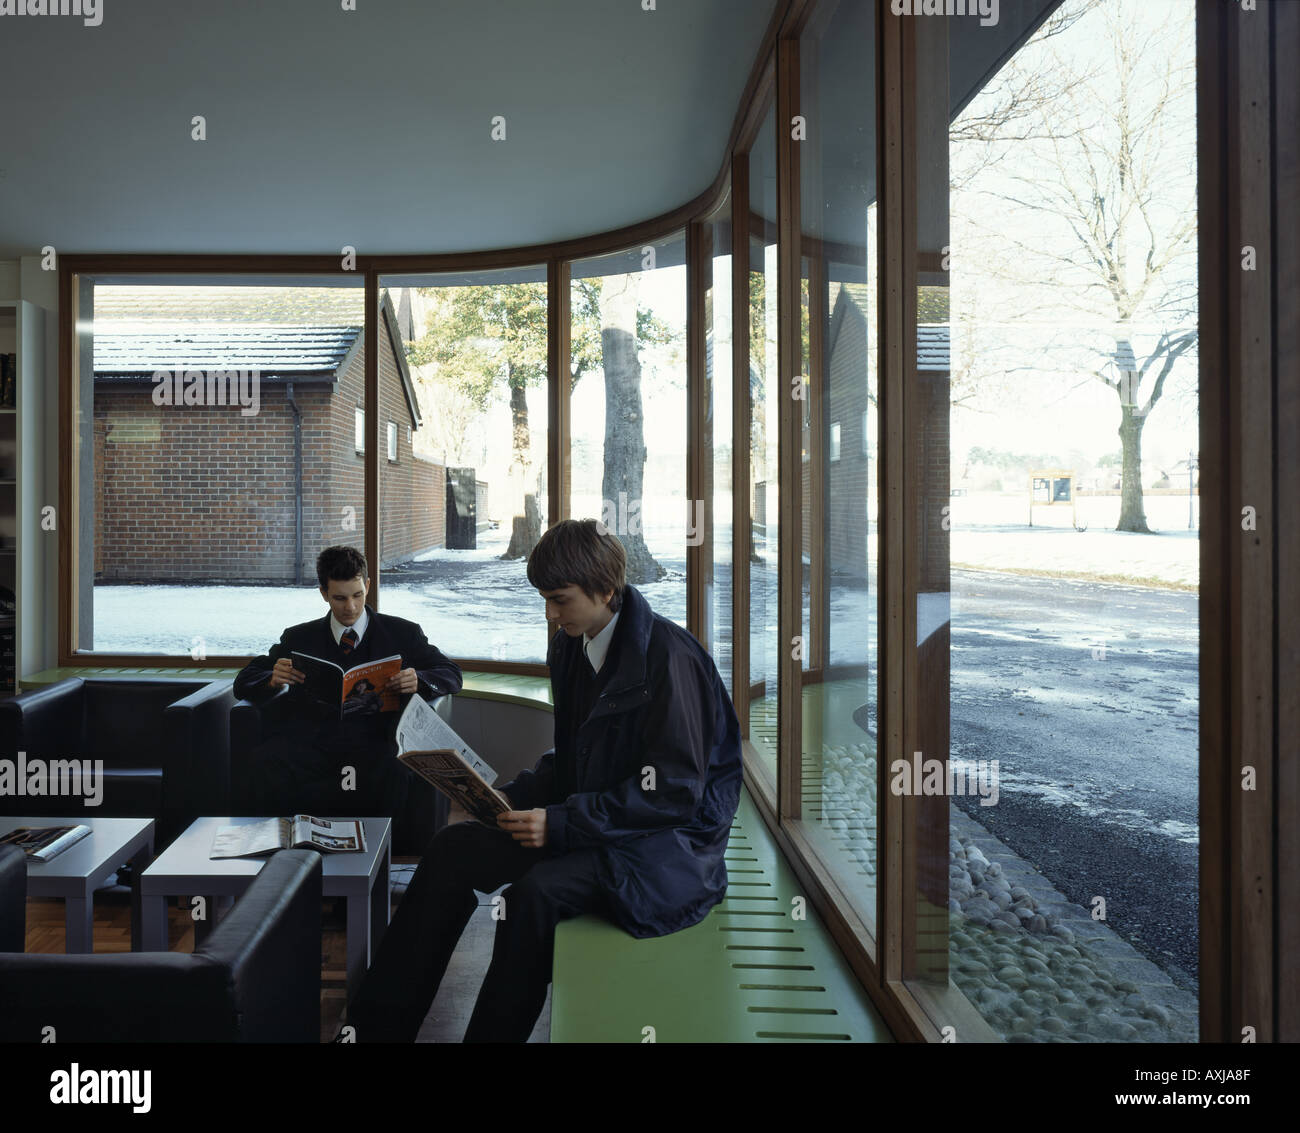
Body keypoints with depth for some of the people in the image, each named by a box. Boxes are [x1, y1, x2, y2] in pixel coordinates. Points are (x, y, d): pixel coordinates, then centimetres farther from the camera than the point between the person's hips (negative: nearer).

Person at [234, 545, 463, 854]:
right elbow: (243, 683, 18)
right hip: (312, 744, 2)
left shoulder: (402, 634, 18)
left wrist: (418, 681, -12)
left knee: (409, 777, -38)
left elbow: (451, 674, 12)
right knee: (261, 765, -33)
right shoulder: (299, 638, 22)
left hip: (375, 743, -1)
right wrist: (273, 678, -7)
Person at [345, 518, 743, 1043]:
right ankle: (376, 1025, -4)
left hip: (670, 842, -8)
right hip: (592, 819, 8)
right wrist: (512, 796, -2)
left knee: (536, 891, -31)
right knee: (454, 847, -9)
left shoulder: (669, 657, -20)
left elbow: (674, 792, -21)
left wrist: (562, 823, -24)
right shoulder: (571, 647, 6)